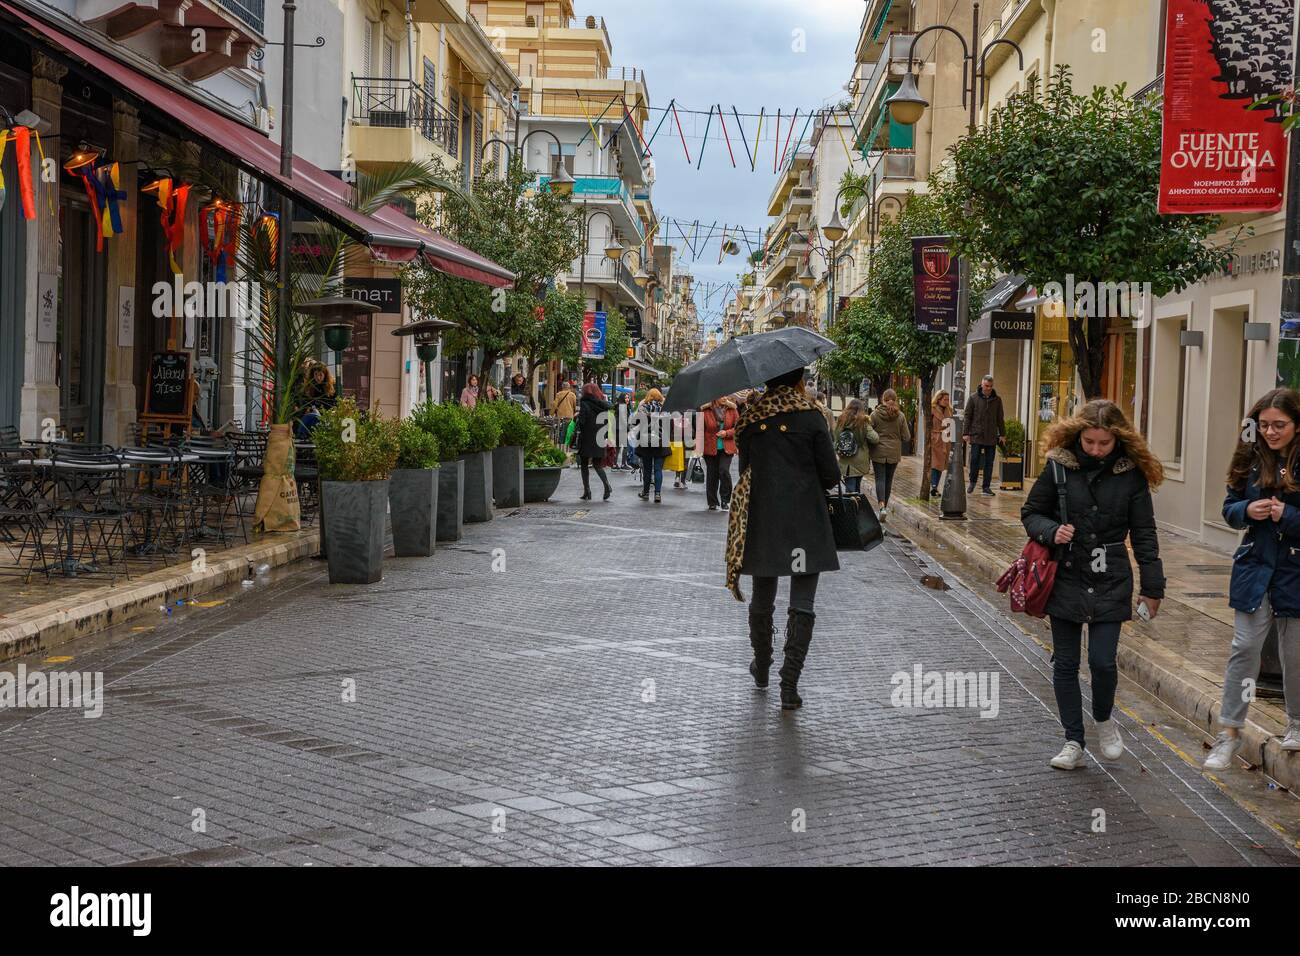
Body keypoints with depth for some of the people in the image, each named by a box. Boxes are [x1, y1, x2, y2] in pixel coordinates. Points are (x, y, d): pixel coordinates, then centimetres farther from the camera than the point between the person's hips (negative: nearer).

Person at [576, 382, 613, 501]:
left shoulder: (585, 404, -10)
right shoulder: (604, 405, 6)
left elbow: (581, 421, -18)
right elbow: (608, 423, 7)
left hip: (586, 440, -5)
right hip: (599, 441, 5)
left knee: (584, 465, 7)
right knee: (597, 464, 16)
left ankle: (587, 492, 4)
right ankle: (607, 485, -6)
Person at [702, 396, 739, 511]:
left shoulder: (732, 410, 1)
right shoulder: (705, 410, -5)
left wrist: (727, 433, -12)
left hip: (726, 448, 0)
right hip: (710, 448, 0)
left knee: (724, 471, -15)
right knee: (712, 475, 6)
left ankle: (725, 501, 0)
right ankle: (712, 503, 20)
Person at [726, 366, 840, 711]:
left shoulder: (750, 418, 1)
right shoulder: (810, 416, -8)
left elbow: (745, 469, 9)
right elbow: (831, 475, -6)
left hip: (761, 520, 3)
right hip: (805, 522, -3)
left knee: (762, 598, 19)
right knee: (802, 604, 0)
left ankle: (761, 667, 35)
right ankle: (789, 684, -8)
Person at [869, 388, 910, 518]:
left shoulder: (875, 415, -10)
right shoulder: (900, 416, -4)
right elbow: (906, 437, -1)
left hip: (878, 452, -2)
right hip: (894, 453, 2)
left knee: (880, 479, -1)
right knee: (889, 480, 15)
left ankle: (882, 506, -18)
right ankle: (885, 505, 26)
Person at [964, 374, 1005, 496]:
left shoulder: (997, 399, 7)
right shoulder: (974, 398, 1)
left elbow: (1000, 418, 12)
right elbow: (967, 416, 1)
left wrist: (1002, 434, 8)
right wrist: (966, 433, -5)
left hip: (991, 437, 2)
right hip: (976, 435, -2)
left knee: (989, 462, 3)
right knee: (975, 460, -5)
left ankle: (987, 487, 9)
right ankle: (972, 482, 16)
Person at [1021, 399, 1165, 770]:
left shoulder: (1131, 473, -4)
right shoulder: (1059, 466, -5)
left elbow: (1144, 534, 2)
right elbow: (1030, 513, 4)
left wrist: (1152, 586, 2)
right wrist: (1051, 531, -17)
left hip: (1110, 584, -1)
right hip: (1065, 578, 1)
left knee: (1103, 661, -7)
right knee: (1065, 664, 6)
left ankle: (1104, 720, 24)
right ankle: (1074, 742, 19)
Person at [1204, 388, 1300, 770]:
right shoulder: (1251, 460, 1)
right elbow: (1229, 509, 8)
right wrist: (1247, 510, -12)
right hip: (1255, 568, 3)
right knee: (1244, 648, 1)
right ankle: (1230, 733, 8)